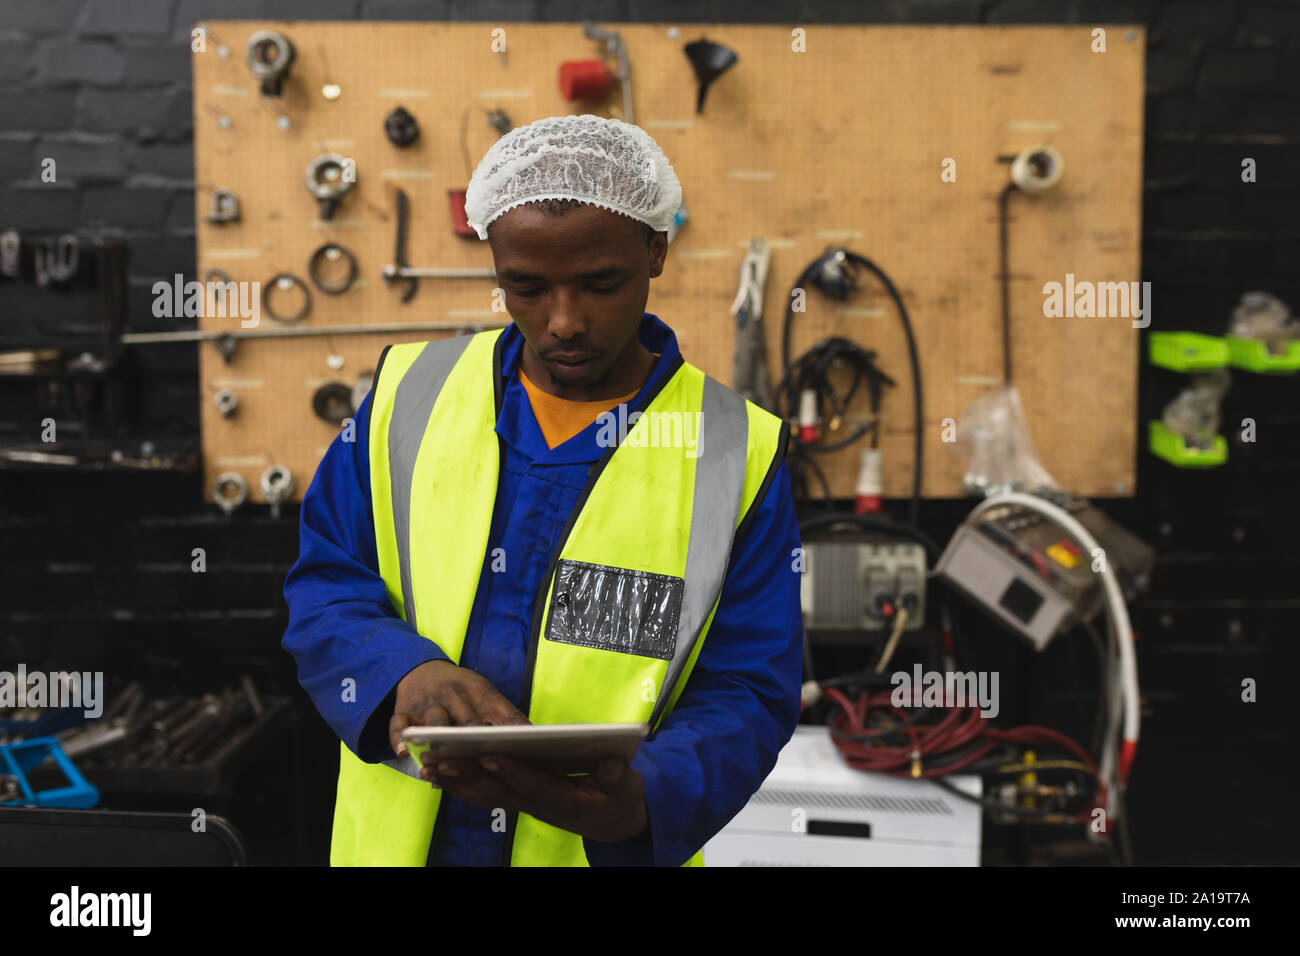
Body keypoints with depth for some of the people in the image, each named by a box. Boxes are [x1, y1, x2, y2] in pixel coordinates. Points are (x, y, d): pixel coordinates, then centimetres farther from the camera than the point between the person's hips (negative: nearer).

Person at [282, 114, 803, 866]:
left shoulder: (737, 451, -10)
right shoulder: (410, 391, -4)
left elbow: (747, 694, -9)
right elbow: (325, 585, -2)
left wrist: (639, 801, -27)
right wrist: (404, 672, -23)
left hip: (612, 848, -1)